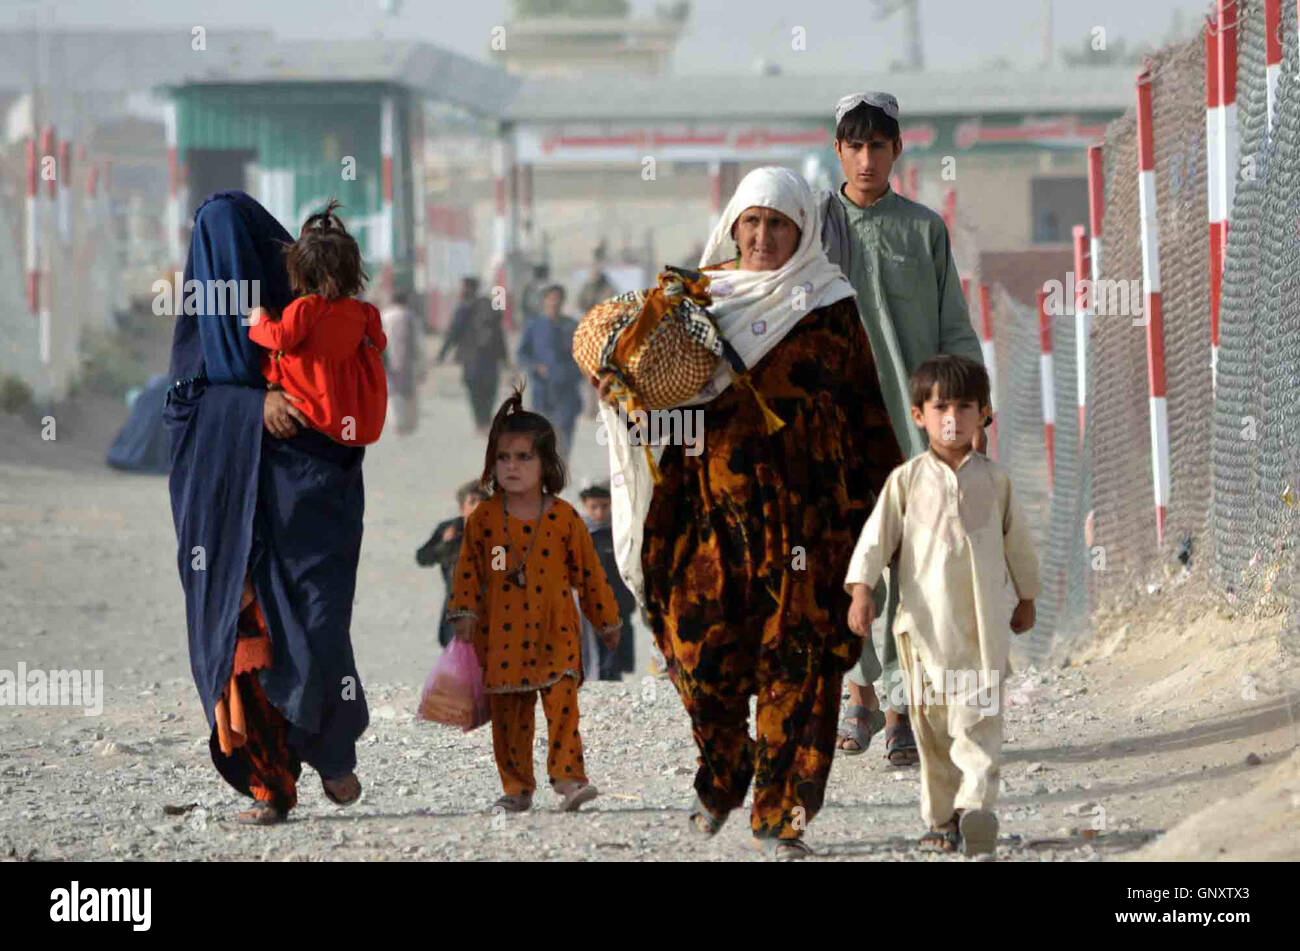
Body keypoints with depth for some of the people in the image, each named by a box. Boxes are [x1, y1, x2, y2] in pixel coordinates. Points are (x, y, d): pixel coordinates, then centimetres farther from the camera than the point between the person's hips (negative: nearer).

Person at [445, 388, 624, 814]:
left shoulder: (563, 518, -2)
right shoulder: (483, 518, 2)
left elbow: (588, 570, 5)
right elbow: (469, 568, 10)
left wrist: (606, 619, 10)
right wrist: (465, 612, 0)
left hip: (553, 633, -2)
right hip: (502, 635, 2)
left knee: (562, 703, -15)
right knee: (508, 714, 5)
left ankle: (568, 777, -14)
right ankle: (517, 788, 14)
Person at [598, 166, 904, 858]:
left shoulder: (830, 309, 7)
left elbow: (866, 411, 9)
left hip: (806, 509, -1)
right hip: (713, 507, 1)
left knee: (796, 659, -4)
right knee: (700, 646, -4)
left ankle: (780, 815, 4)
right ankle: (721, 775, 23)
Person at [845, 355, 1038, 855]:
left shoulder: (994, 480, 7)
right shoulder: (907, 480, 4)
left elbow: (1016, 539, 17)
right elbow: (877, 535, 1)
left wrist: (1027, 598, 22)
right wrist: (861, 589, -11)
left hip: (982, 622, 0)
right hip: (926, 620, 0)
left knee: (977, 718, -12)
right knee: (932, 723, 5)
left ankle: (976, 806, -20)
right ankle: (940, 818, 12)